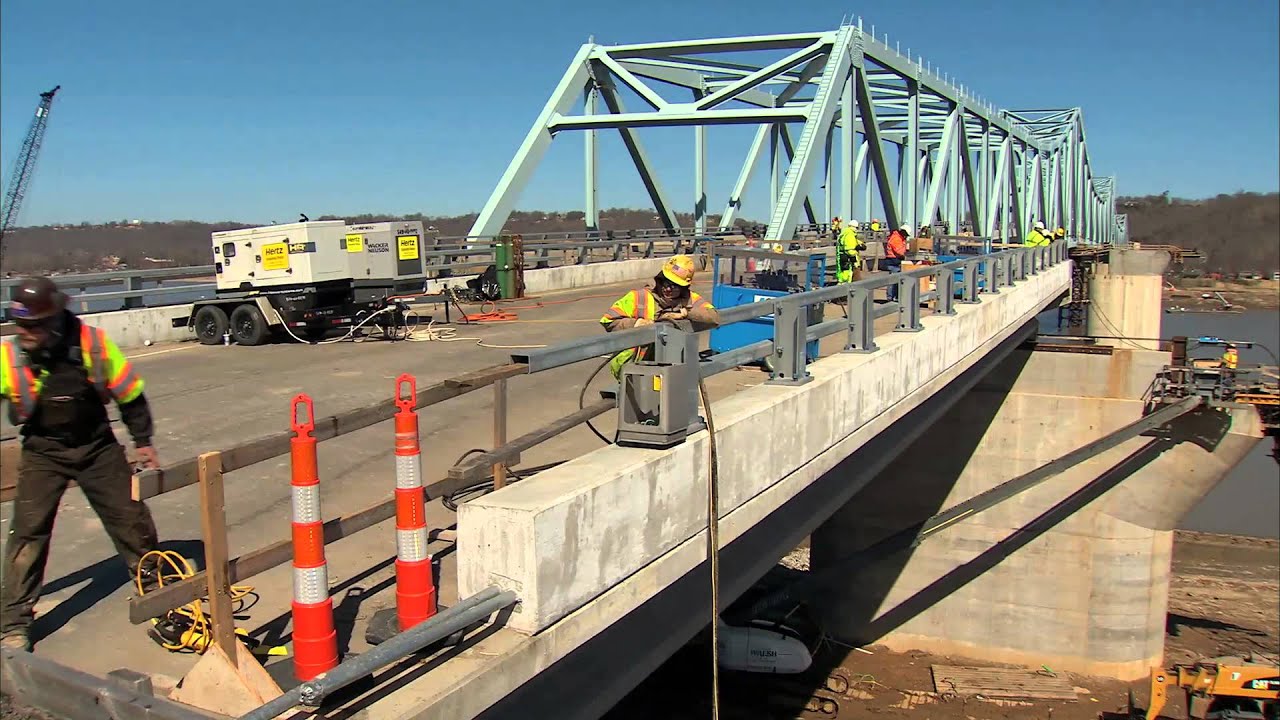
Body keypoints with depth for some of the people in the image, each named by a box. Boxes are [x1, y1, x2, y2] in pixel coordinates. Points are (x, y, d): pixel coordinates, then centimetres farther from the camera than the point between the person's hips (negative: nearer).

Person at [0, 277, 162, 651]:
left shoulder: (92, 343, -17)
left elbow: (130, 392, -4)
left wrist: (143, 441, 2)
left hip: (98, 447, 0)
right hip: (42, 453, 0)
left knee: (130, 517, 5)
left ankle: (152, 582, 29)